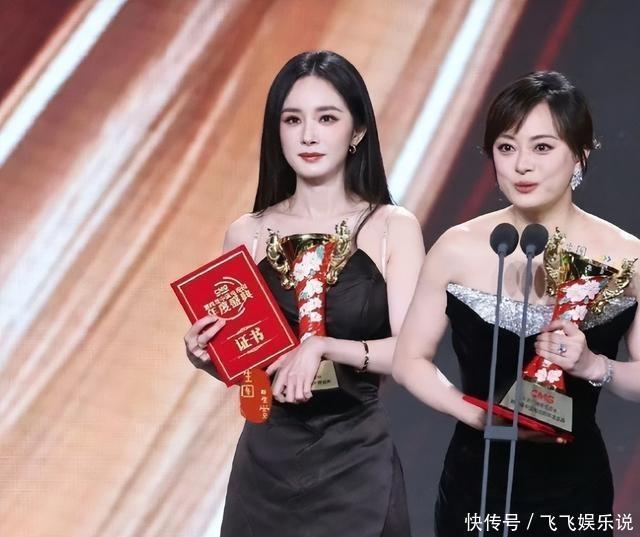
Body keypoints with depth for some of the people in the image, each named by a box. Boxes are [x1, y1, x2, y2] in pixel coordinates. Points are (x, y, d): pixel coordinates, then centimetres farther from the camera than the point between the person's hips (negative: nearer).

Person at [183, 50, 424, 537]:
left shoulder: (393, 228, -5)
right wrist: (204, 355, -12)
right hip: (267, 461, 2)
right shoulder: (248, 233, 2)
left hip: (356, 463, -2)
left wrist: (323, 347, -25)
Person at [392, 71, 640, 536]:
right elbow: (410, 360, 0)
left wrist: (594, 366, -21)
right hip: (475, 484, 1)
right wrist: (475, 413, -15)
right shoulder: (457, 249, -7)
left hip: (574, 486, 0)